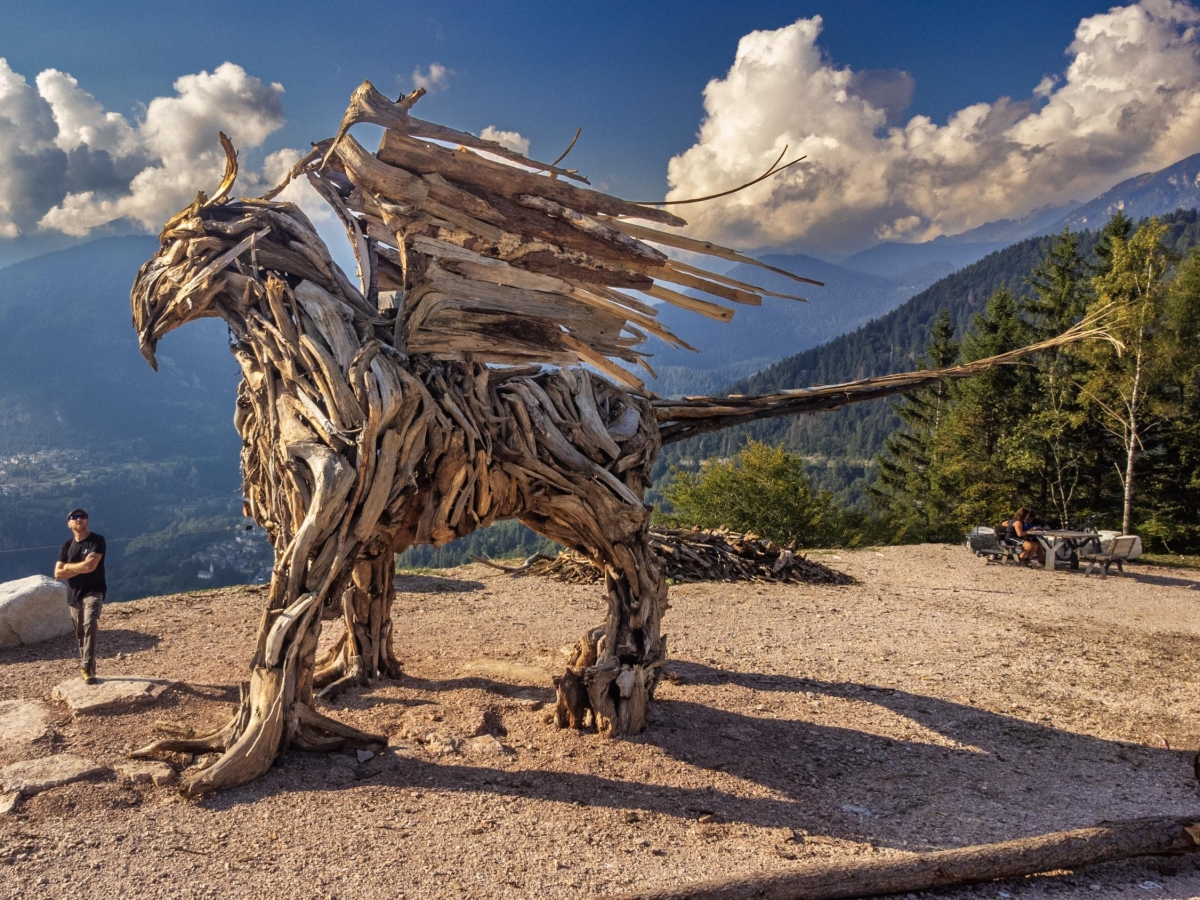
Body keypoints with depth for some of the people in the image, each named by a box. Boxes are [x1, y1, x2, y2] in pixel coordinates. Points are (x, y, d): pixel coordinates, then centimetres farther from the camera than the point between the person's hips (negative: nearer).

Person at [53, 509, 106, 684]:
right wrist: (81, 567, -10)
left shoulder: (97, 541, -7)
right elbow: (58, 574, 2)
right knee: (80, 633, 12)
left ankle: (87, 668, -26)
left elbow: (91, 566, -20)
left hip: (93, 592, -6)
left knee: (90, 624, -25)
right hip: (73, 595, 6)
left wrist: (69, 566, -4)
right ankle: (85, 666, 25)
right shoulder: (67, 546, 9)